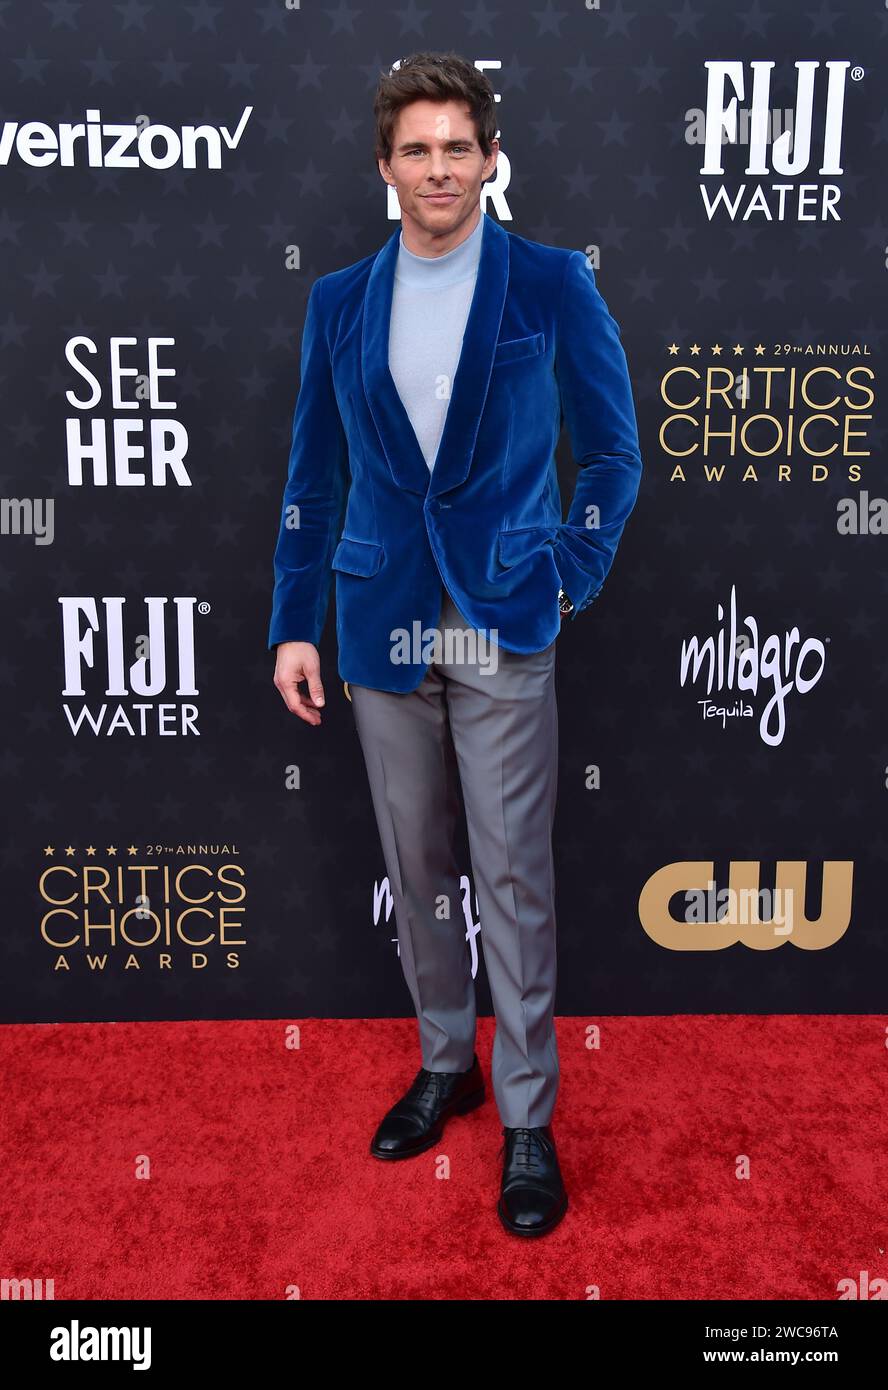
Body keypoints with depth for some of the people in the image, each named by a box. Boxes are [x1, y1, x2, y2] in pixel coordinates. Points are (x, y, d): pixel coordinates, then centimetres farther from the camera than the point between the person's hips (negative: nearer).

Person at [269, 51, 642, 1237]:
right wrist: (294, 624, 5)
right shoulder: (339, 302, 8)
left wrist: (573, 578, -4)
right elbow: (314, 476, 10)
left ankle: (529, 1117, 16)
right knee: (416, 867, 13)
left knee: (514, 875, 1)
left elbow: (612, 449, 5)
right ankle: (446, 1063, 32)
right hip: (383, 626, 3)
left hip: (505, 625, -3)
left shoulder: (552, 285, 0)